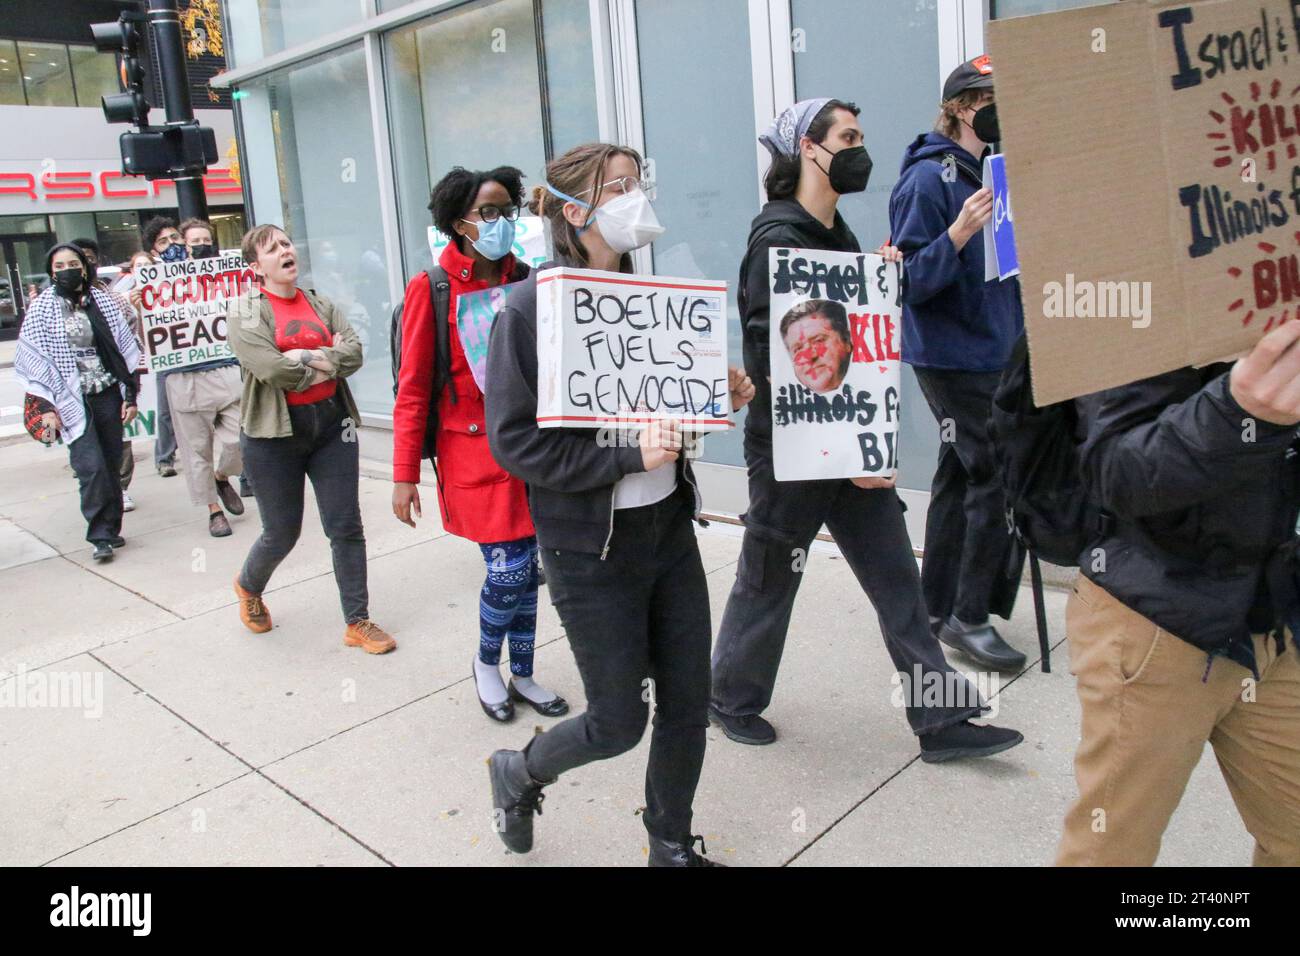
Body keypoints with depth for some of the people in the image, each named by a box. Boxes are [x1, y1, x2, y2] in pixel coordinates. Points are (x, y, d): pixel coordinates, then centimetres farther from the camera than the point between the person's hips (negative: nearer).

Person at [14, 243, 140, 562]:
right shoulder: (42, 308, -1)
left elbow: (126, 347, 10)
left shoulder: (103, 302, 6)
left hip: (108, 396, 3)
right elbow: (33, 359, 0)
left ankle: (111, 528, 16)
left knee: (111, 464, 4)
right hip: (72, 401, -3)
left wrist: (130, 396, 6)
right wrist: (46, 407, -5)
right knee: (91, 466, -12)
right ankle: (100, 536, -3)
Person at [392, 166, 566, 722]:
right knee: (509, 569, -6)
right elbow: (413, 389, -5)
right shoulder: (431, 289, -5)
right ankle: (486, 661, 24)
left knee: (527, 568, 10)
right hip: (472, 449, -4)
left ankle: (522, 676, 29)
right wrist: (405, 475, -7)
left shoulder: (526, 281, 7)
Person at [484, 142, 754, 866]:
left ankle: (672, 846, 37)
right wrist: (629, 456, -24)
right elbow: (514, 439, -17)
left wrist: (723, 396, -3)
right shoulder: (533, 306, -13)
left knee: (688, 705, 12)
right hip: (591, 548, -6)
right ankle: (517, 774, 38)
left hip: (670, 528, 6)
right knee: (619, 722, 6)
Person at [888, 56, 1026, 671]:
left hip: (994, 350, 9)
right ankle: (970, 616, 7)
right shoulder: (929, 179, -13)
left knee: (961, 477, 13)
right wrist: (958, 235, -30)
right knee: (998, 477, -8)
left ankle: (938, 610, 25)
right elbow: (911, 281, -18)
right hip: (952, 357, -9)